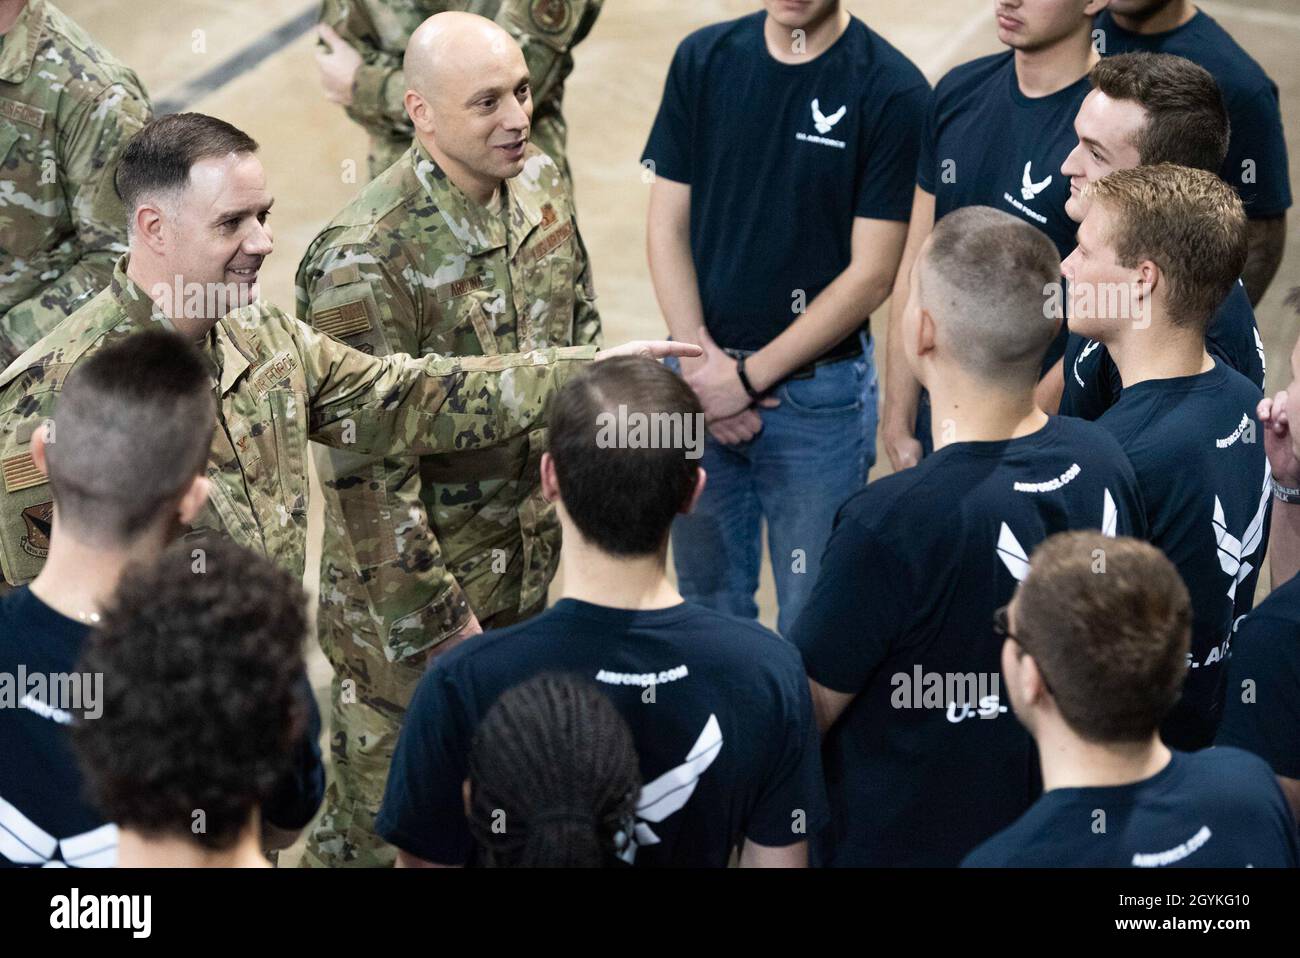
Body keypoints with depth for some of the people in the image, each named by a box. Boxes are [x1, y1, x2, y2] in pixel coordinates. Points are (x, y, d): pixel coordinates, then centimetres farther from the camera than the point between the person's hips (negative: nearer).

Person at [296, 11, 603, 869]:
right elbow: (366, 465, -24)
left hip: (528, 562, 7)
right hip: (411, 574, -7)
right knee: (384, 801, 9)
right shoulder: (364, 259, -28)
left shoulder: (542, 187, -4)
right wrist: (435, 620, -20)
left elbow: (580, 338, 13)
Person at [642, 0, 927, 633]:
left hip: (819, 393, -3)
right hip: (700, 384, 4)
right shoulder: (703, 59, 0)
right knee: (705, 598, 15)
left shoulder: (892, 91, -12)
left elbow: (871, 273, -11)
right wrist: (697, 360, -8)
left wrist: (747, 377, -11)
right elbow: (667, 227, 4)